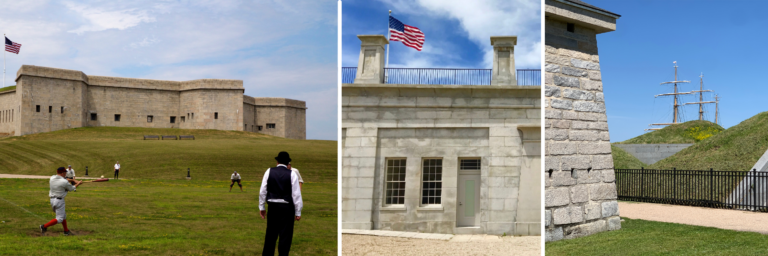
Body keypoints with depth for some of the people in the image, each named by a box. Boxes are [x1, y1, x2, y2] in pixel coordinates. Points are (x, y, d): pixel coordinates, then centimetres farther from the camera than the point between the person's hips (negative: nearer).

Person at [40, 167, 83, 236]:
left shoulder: (52, 178, 0)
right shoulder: (64, 182, -17)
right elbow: (71, 189, -1)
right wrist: (78, 184, 17)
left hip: (52, 199, 8)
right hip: (59, 201, -8)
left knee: (63, 215, 20)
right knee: (59, 218, -2)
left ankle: (66, 231, 25)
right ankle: (44, 226, -12)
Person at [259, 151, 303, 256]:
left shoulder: (269, 172, 1)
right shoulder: (292, 174, -5)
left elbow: (263, 191, 3)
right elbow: (296, 194, -6)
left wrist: (261, 207, 14)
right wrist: (298, 212, 0)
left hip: (273, 206, 3)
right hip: (287, 208, -3)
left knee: (271, 234, 15)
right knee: (285, 235, 4)